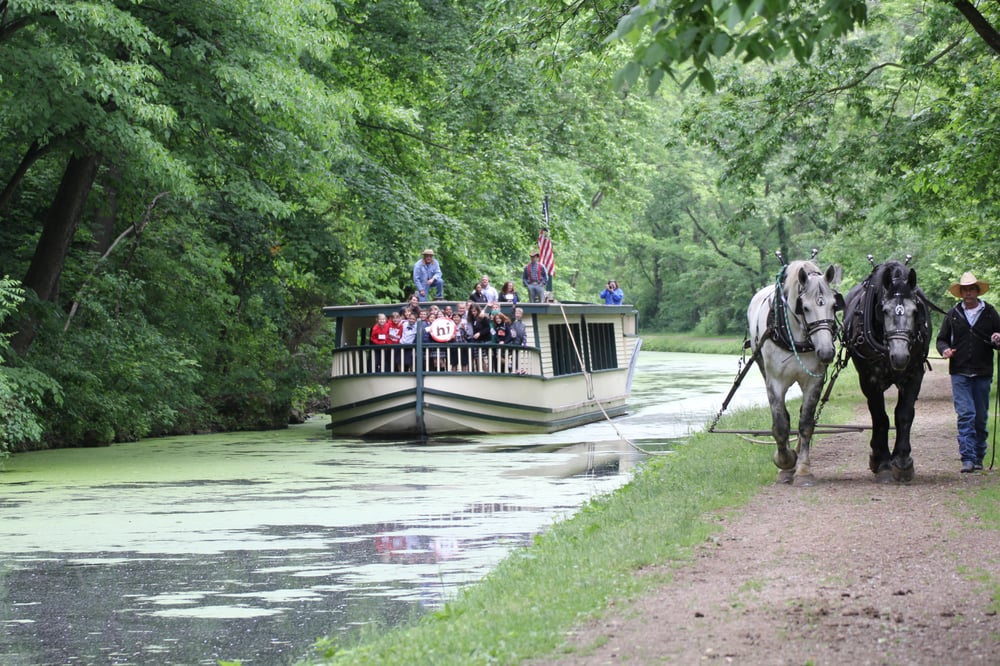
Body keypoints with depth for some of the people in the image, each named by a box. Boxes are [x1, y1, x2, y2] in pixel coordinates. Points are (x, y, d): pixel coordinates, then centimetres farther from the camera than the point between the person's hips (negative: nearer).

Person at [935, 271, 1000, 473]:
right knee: (965, 415, -10)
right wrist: (945, 349, -10)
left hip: (983, 373, 1)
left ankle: (978, 457, 18)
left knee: (981, 417, 7)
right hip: (960, 373, -1)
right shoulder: (953, 315, 7)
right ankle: (967, 458, -13)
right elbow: (942, 339, 12)